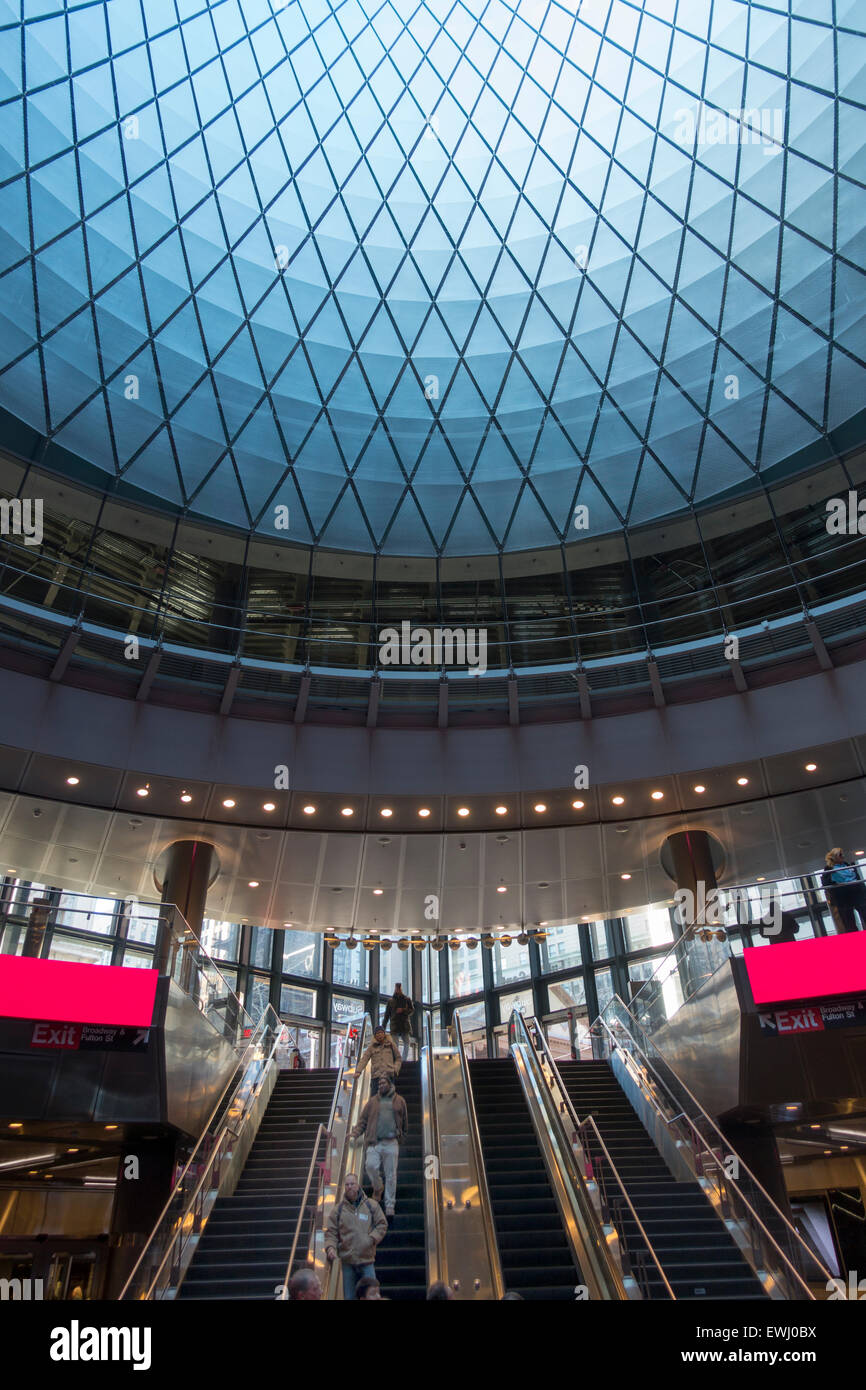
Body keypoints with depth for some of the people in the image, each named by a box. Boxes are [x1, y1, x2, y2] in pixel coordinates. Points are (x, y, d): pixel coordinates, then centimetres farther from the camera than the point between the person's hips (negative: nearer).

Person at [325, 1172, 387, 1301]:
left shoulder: (371, 1205, 2)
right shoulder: (338, 1209, 3)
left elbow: (382, 1224, 5)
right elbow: (331, 1232, 2)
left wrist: (372, 1239, -9)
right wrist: (330, 1247, -16)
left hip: (367, 1258, 0)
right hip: (347, 1261, 1)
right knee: (349, 1296, 9)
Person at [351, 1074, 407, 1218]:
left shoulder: (399, 1101, 11)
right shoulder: (373, 1101, 12)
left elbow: (404, 1121, 19)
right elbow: (363, 1119, 10)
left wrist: (401, 1137, 17)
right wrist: (355, 1133, -4)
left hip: (391, 1143, 0)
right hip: (374, 1142, 0)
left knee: (391, 1175, 1)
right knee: (371, 1166, -18)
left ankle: (389, 1206, 13)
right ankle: (378, 1187, 13)